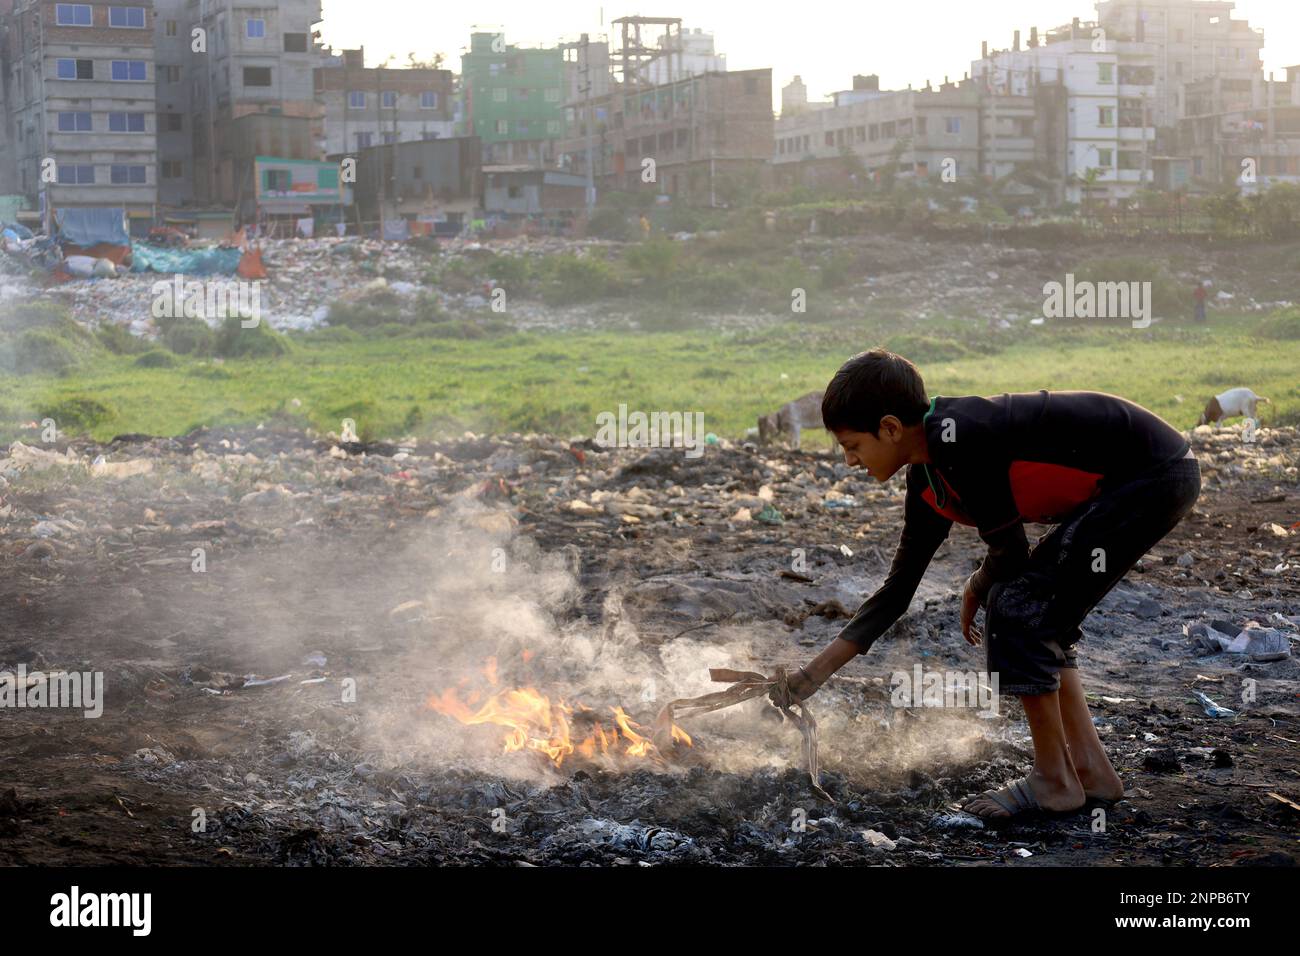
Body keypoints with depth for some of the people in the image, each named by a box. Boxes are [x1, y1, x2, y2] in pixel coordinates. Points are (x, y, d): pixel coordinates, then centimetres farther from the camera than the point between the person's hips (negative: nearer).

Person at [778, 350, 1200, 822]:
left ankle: (1054, 781, -1)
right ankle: (1090, 766, 17)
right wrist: (816, 672, 17)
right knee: (1039, 613, 13)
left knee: (1019, 605, -9)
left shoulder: (958, 437, -22)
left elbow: (1009, 553, -15)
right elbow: (898, 587, 15)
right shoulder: (928, 486, 8)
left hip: (1158, 474, -9)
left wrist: (977, 591, 8)